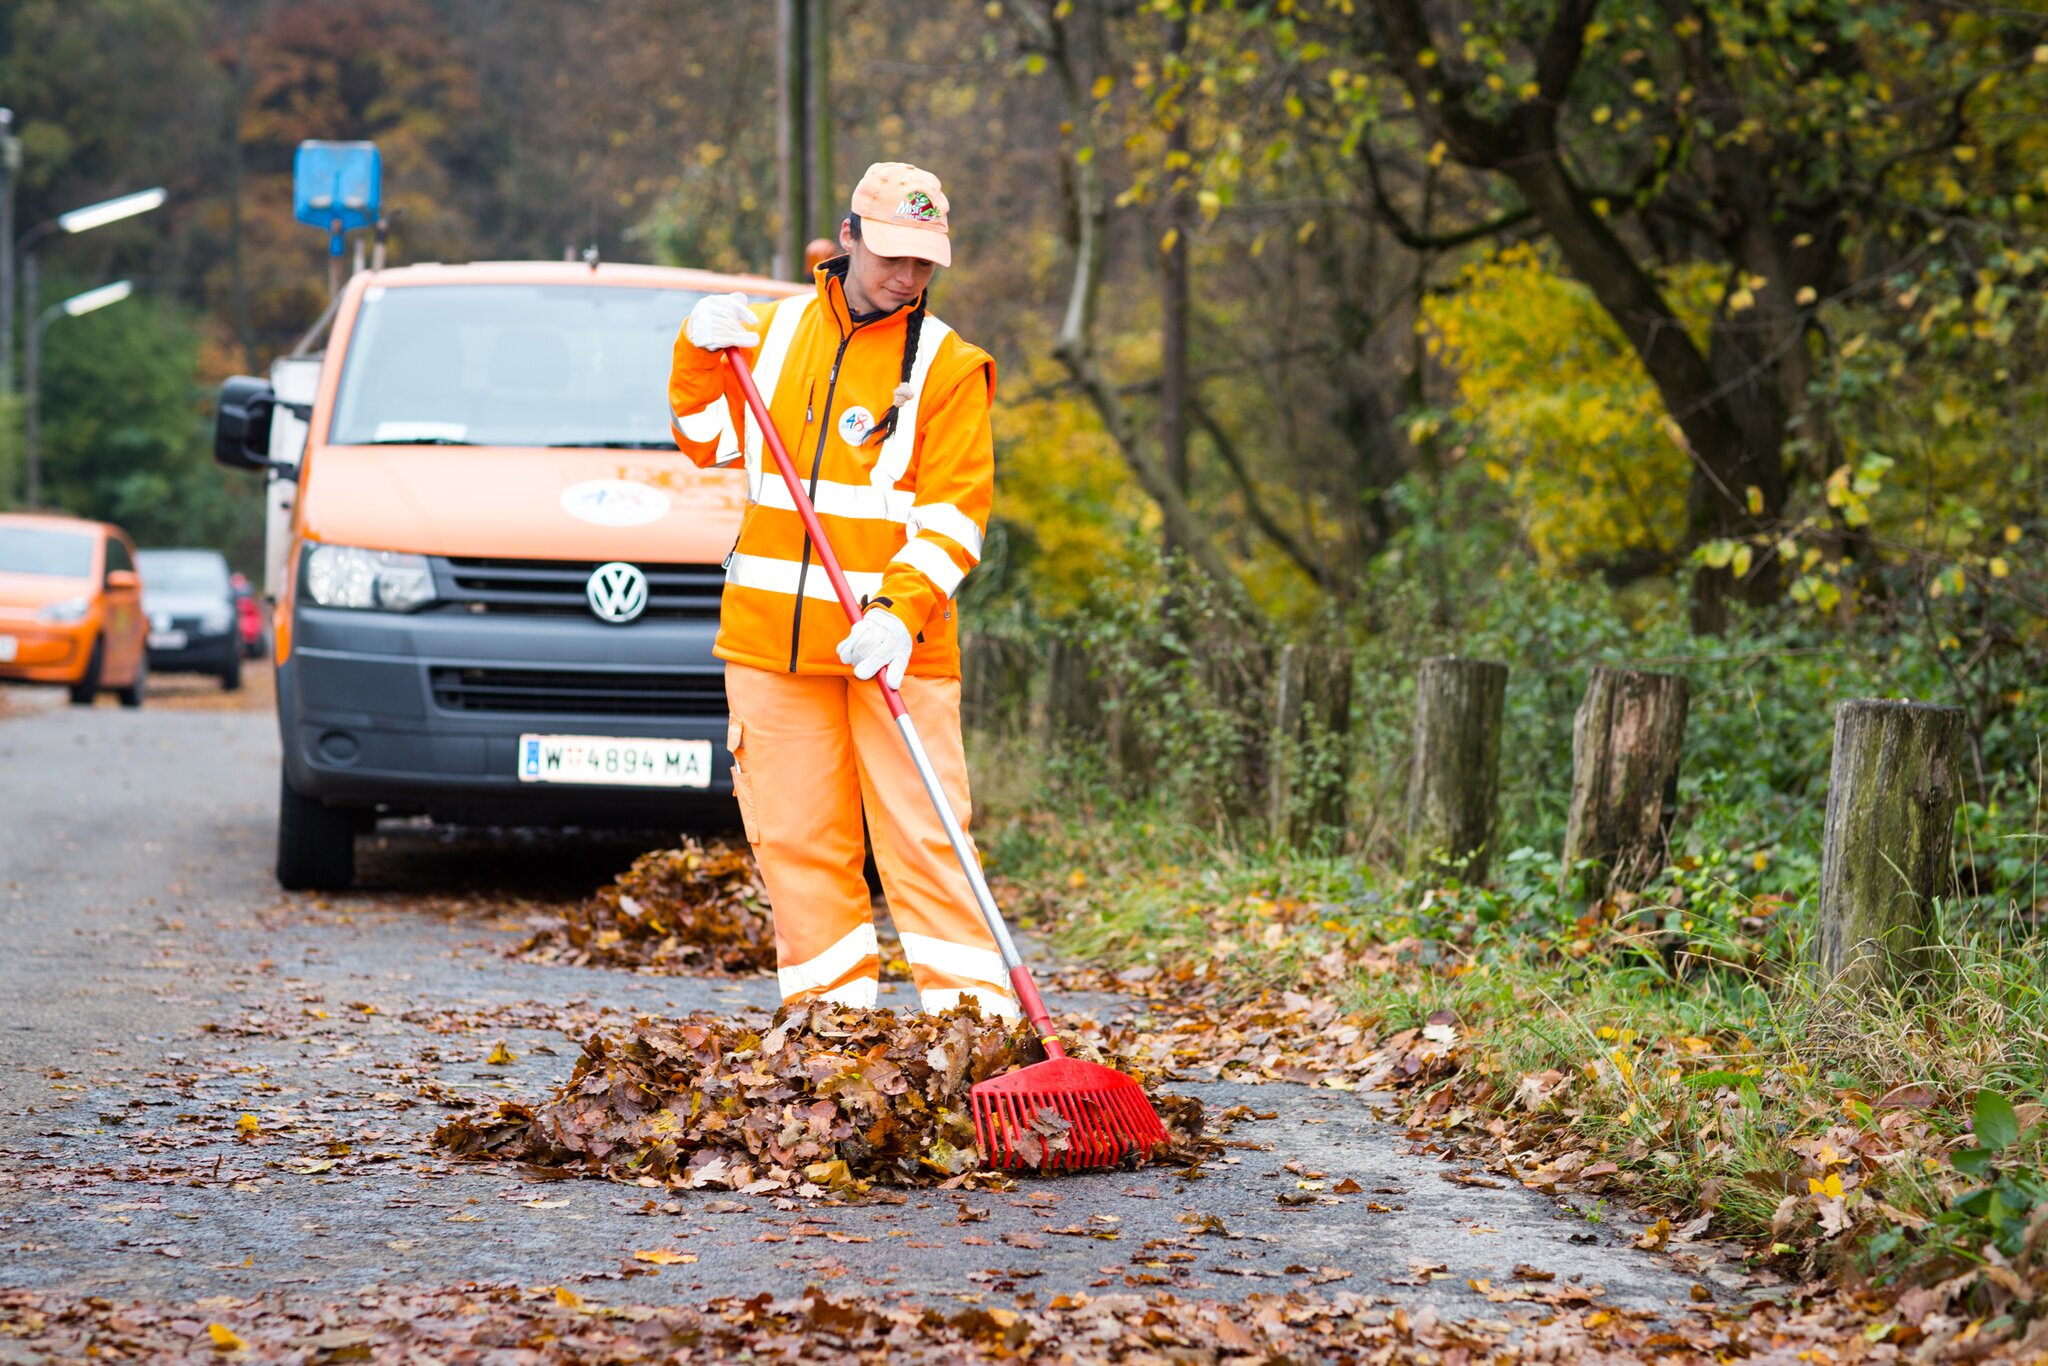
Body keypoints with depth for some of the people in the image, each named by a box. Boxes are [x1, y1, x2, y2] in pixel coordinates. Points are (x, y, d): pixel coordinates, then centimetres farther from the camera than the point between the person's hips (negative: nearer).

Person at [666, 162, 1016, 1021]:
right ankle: (832, 1008, 11)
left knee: (922, 833, -8)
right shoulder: (777, 330, 12)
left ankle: (972, 1011, -8)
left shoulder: (948, 366, -1)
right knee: (796, 835, 4)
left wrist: (900, 612, -21)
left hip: (896, 643, -4)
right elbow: (711, 441, 20)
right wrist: (702, 354, 3)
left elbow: (954, 512, -8)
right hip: (772, 631, 4)